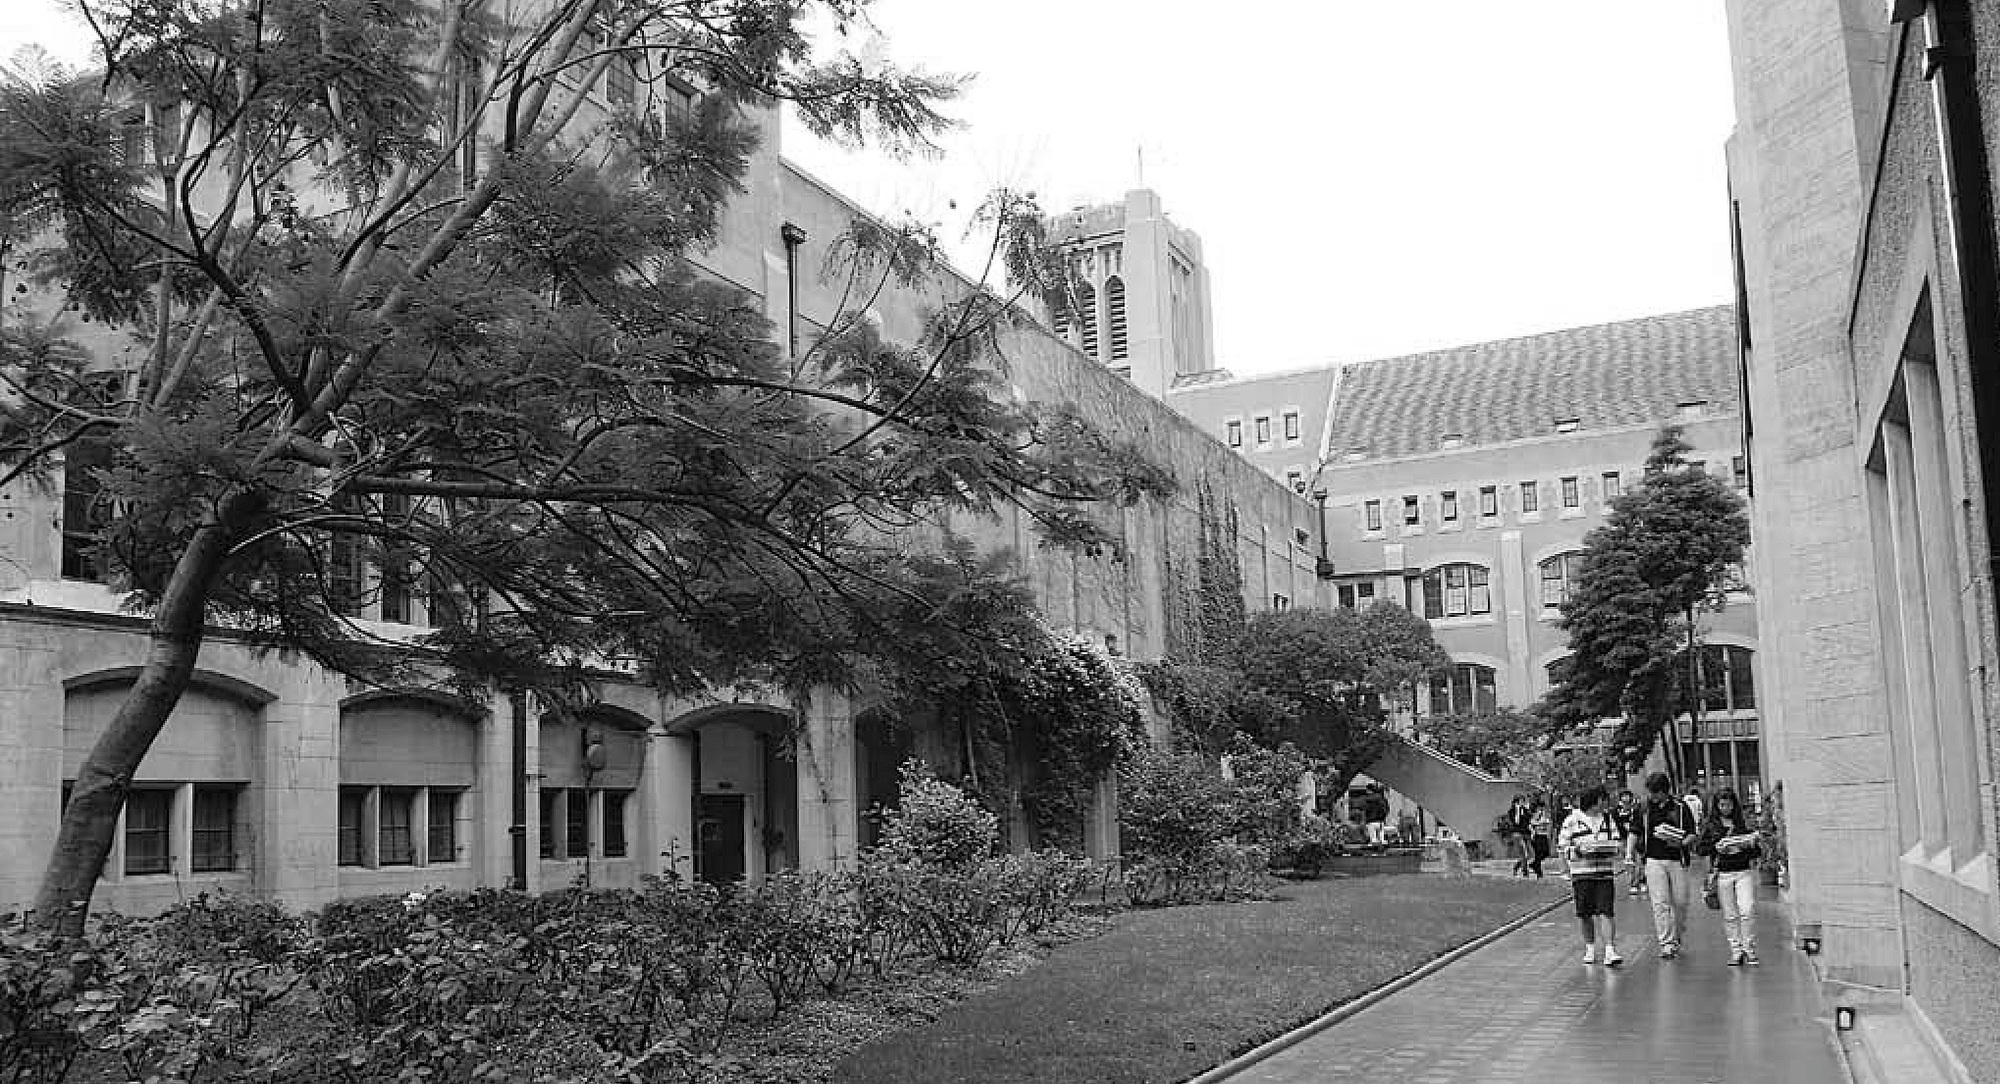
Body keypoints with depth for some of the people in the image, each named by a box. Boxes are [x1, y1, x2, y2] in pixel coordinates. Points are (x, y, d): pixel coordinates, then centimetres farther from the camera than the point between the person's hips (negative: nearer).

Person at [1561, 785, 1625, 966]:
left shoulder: (1608, 818, 8)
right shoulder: (1572, 820, -2)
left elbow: (1617, 843, 13)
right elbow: (1564, 849, -1)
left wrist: (1615, 846, -9)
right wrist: (1579, 850, -19)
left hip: (1605, 872, 1)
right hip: (1581, 872, -1)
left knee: (1607, 912, -9)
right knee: (1586, 914, 7)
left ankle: (1610, 951, -12)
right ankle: (1590, 948, 25)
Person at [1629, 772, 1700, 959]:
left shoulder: (1680, 808, 1)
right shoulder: (1645, 809, 6)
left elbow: (1692, 834, 1)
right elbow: (1635, 832, 13)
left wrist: (1681, 843, -17)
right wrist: (1632, 852, 0)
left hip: (1678, 860, -1)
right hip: (1654, 860, 1)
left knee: (1680, 902, 5)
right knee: (1660, 903, -6)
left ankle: (1676, 937, 27)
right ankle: (1666, 944, -4)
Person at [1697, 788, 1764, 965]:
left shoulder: (1744, 823, 8)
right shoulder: (1709, 825, 6)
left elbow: (1758, 850, 8)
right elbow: (1701, 848, 2)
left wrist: (1747, 846, -12)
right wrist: (1716, 847, -14)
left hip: (1745, 871, 0)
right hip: (1722, 874, 0)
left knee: (1748, 910, -10)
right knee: (1729, 915, 2)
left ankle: (1750, 949, 1)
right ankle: (1736, 951, 8)